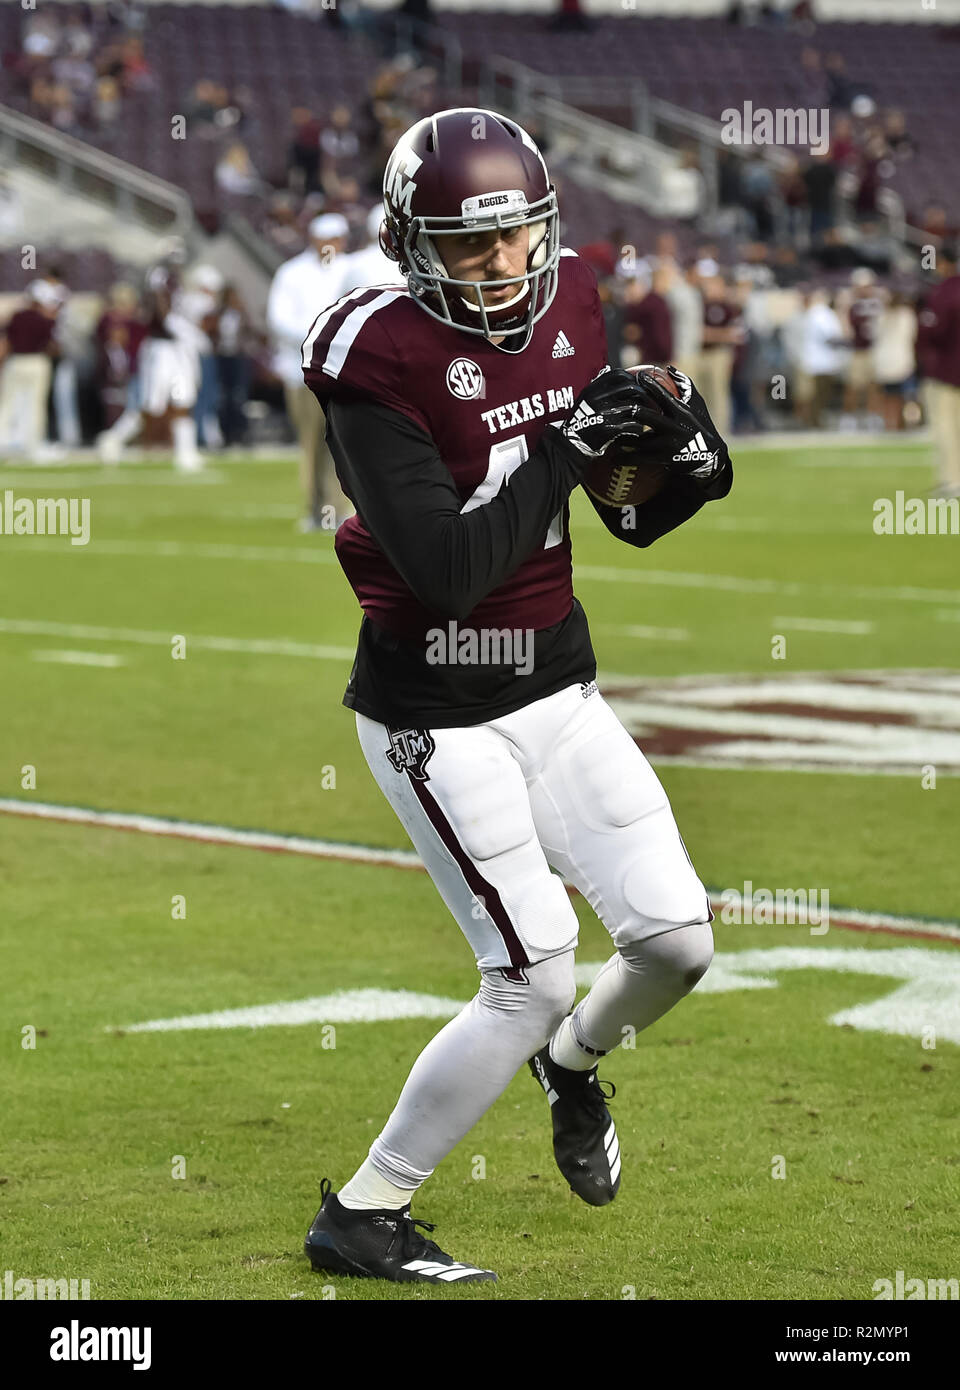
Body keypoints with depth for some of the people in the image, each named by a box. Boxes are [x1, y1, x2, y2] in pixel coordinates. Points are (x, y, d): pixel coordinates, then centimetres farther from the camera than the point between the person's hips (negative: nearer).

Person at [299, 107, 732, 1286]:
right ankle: (359, 1219, 7)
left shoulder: (566, 307, 1)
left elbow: (633, 519, 10)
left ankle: (572, 1062, 37)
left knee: (676, 939, 2)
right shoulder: (381, 359, -20)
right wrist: (564, 447, -25)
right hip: (436, 712, -6)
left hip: (557, 687, 6)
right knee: (532, 981, -8)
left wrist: (684, 456, -12)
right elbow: (446, 568, -27)